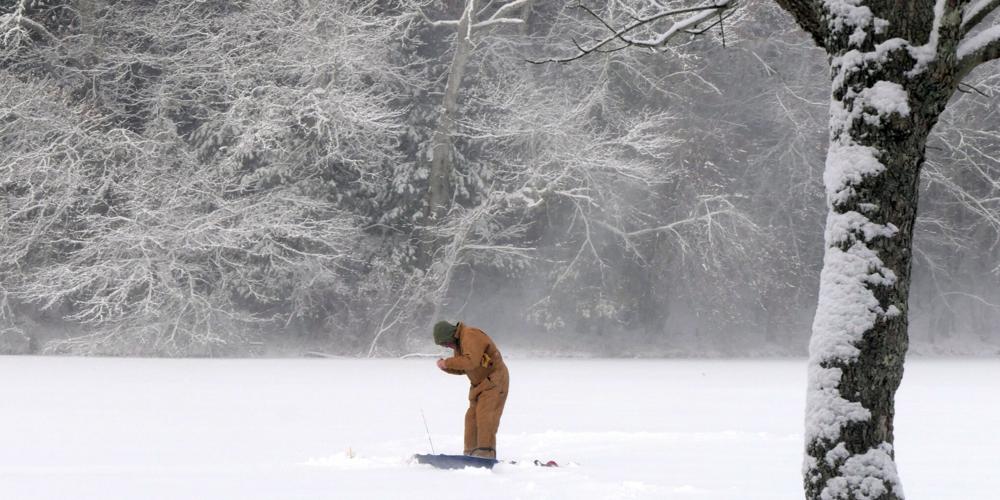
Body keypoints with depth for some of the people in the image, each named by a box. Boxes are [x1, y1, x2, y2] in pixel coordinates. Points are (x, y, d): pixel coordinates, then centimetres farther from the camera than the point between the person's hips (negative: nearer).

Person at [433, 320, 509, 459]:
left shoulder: (471, 336, -22)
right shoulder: (458, 342, 11)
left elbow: (471, 361, -34)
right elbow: (461, 369, 15)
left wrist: (448, 362, -26)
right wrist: (445, 366, -3)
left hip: (494, 381, -10)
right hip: (479, 384, 10)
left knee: (484, 414, -18)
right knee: (472, 416, 7)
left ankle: (486, 452, -20)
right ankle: (471, 452, 11)